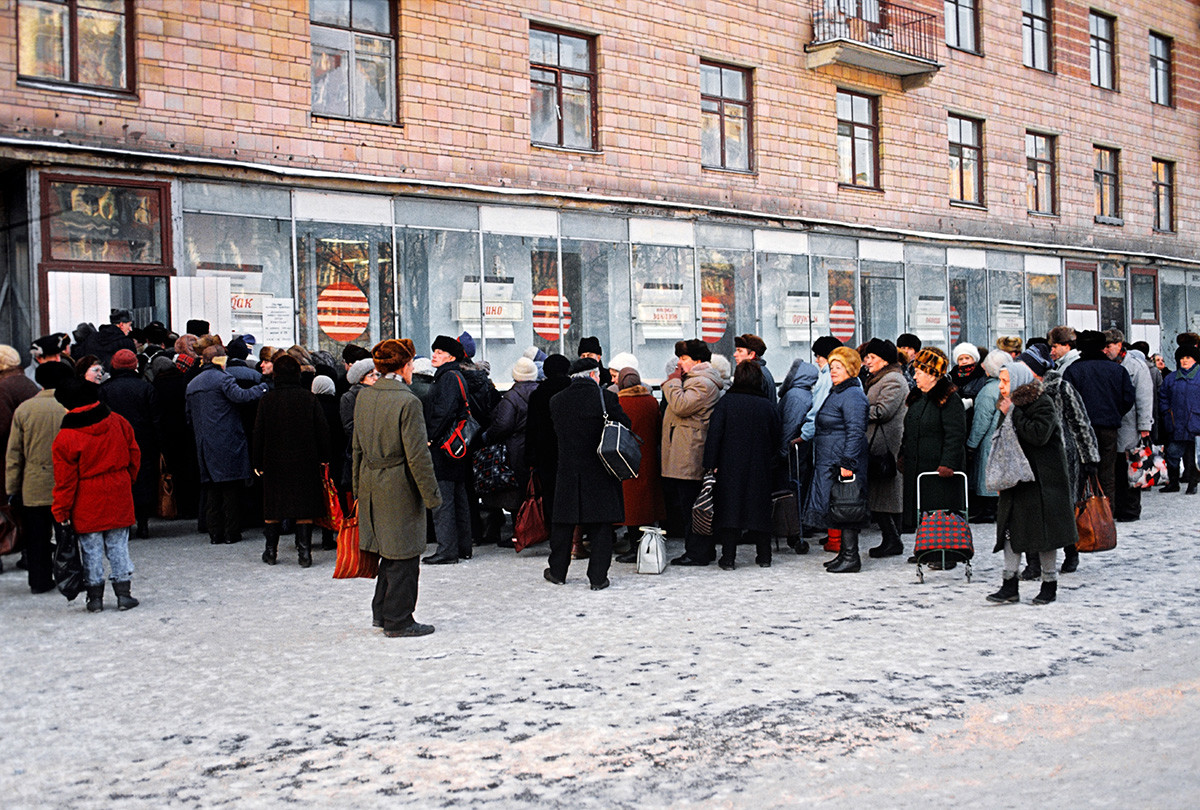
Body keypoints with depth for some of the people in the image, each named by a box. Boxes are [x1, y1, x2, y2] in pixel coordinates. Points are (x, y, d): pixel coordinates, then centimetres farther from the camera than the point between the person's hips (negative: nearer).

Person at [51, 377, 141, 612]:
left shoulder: (65, 438, -13)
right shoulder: (117, 422, -2)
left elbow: (65, 480, -9)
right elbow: (133, 454, 8)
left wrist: (61, 510, 0)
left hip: (87, 505, -3)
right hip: (118, 498, 3)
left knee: (91, 549, 7)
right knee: (118, 545, 10)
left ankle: (95, 597, 12)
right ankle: (123, 593, 10)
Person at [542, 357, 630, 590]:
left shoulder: (556, 401, 0)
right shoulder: (606, 398, -10)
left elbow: (557, 431, 9)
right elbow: (625, 427, -4)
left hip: (568, 470, 3)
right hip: (600, 473, -3)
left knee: (564, 523, 14)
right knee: (601, 527, 4)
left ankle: (558, 572, 25)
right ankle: (598, 577, 5)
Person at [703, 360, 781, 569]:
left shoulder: (725, 402, -8)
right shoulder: (768, 406, 0)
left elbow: (714, 436, -10)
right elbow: (775, 440, 9)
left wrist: (711, 465, -6)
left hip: (730, 467, -2)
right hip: (760, 469, 2)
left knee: (730, 507, 2)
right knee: (760, 508, 11)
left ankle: (728, 558, 2)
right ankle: (764, 557, 18)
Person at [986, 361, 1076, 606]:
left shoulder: (1043, 404, -11)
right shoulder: (1008, 406, 12)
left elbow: (1039, 435, -26)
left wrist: (1013, 414, -21)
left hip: (1042, 480, -7)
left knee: (1044, 529, 1)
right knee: (1012, 529, 2)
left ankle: (1050, 584, 13)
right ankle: (1010, 586, 4)